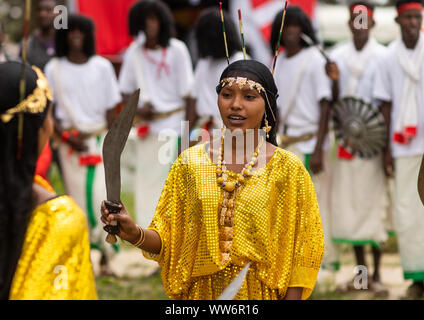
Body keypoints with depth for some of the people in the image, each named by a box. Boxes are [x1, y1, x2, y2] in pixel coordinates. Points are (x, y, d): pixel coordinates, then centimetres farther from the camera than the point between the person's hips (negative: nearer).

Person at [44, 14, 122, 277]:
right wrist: (67, 136, -8)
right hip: (70, 142, 1)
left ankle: (106, 256, -4)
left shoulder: (102, 66, 4)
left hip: (100, 139, -1)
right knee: (78, 196, -2)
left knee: (100, 194, -11)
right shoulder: (54, 69, 4)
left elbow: (110, 108, 7)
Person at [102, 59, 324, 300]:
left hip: (261, 295, -2)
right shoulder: (190, 162, 0)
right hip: (202, 293, 2)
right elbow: (169, 240, 2)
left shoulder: (287, 169, -7)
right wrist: (135, 234, -17)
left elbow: (300, 254, -5)